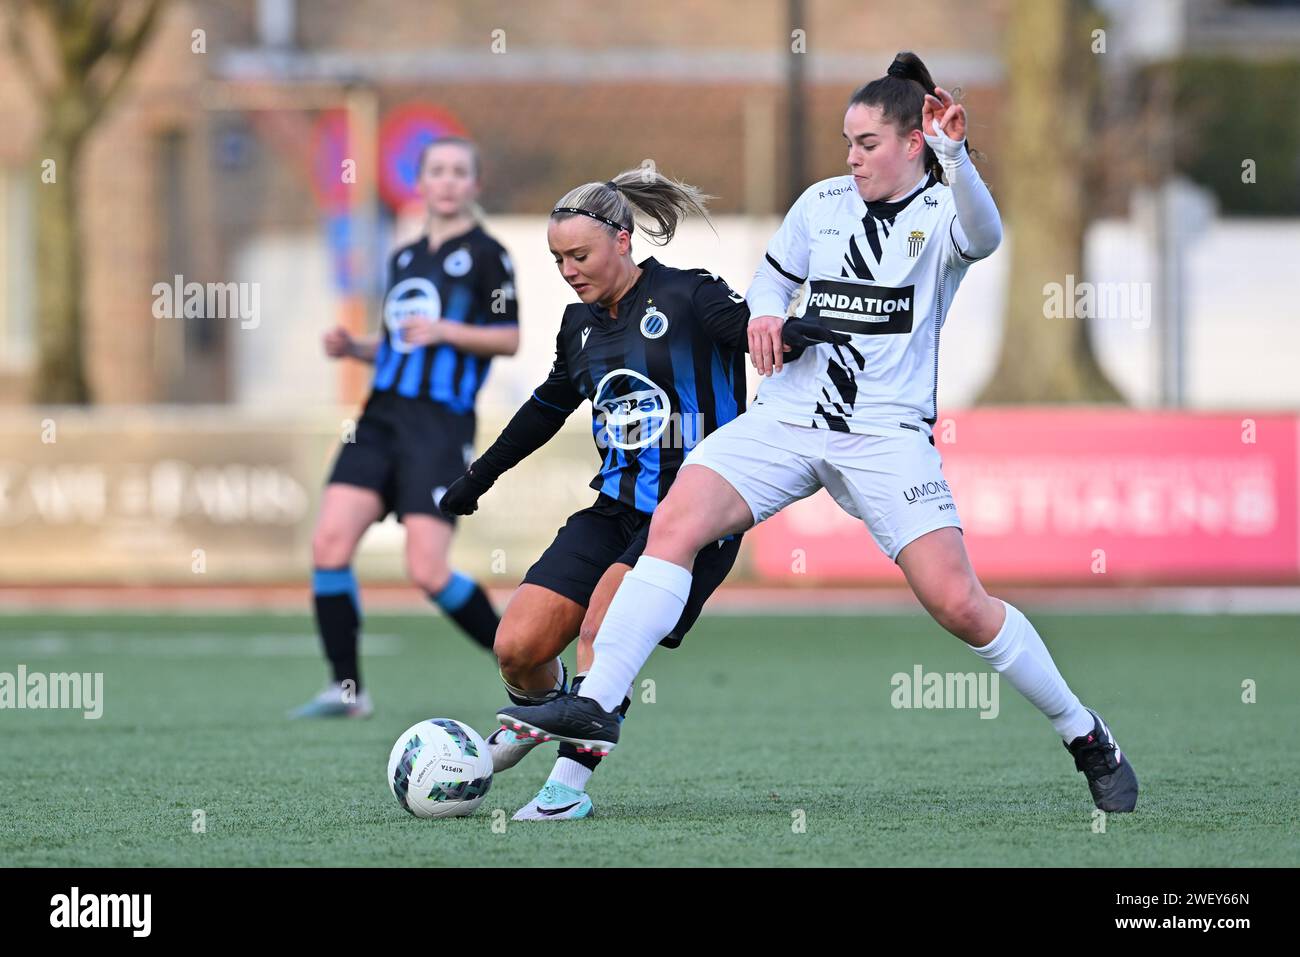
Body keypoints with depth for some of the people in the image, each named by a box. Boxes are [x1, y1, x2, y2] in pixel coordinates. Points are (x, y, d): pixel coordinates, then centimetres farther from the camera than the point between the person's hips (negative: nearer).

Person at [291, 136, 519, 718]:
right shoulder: (405, 259, 19)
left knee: (427, 573, -14)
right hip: (382, 416, 6)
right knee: (329, 541, -11)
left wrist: (446, 331, -17)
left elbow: (510, 339, -5)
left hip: (441, 426, -6)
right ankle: (346, 688, -3)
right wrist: (354, 348, 10)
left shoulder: (484, 255, -1)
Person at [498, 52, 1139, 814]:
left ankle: (1086, 736, 8)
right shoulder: (823, 203, 10)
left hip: (887, 434, -4)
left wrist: (954, 154, -44)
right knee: (674, 524, -18)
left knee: (959, 603, -11)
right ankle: (597, 706, -19)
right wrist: (765, 315, 1)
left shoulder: (942, 212, -4)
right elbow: (775, 273, 24)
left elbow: (984, 236, -27)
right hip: (789, 418, 4)